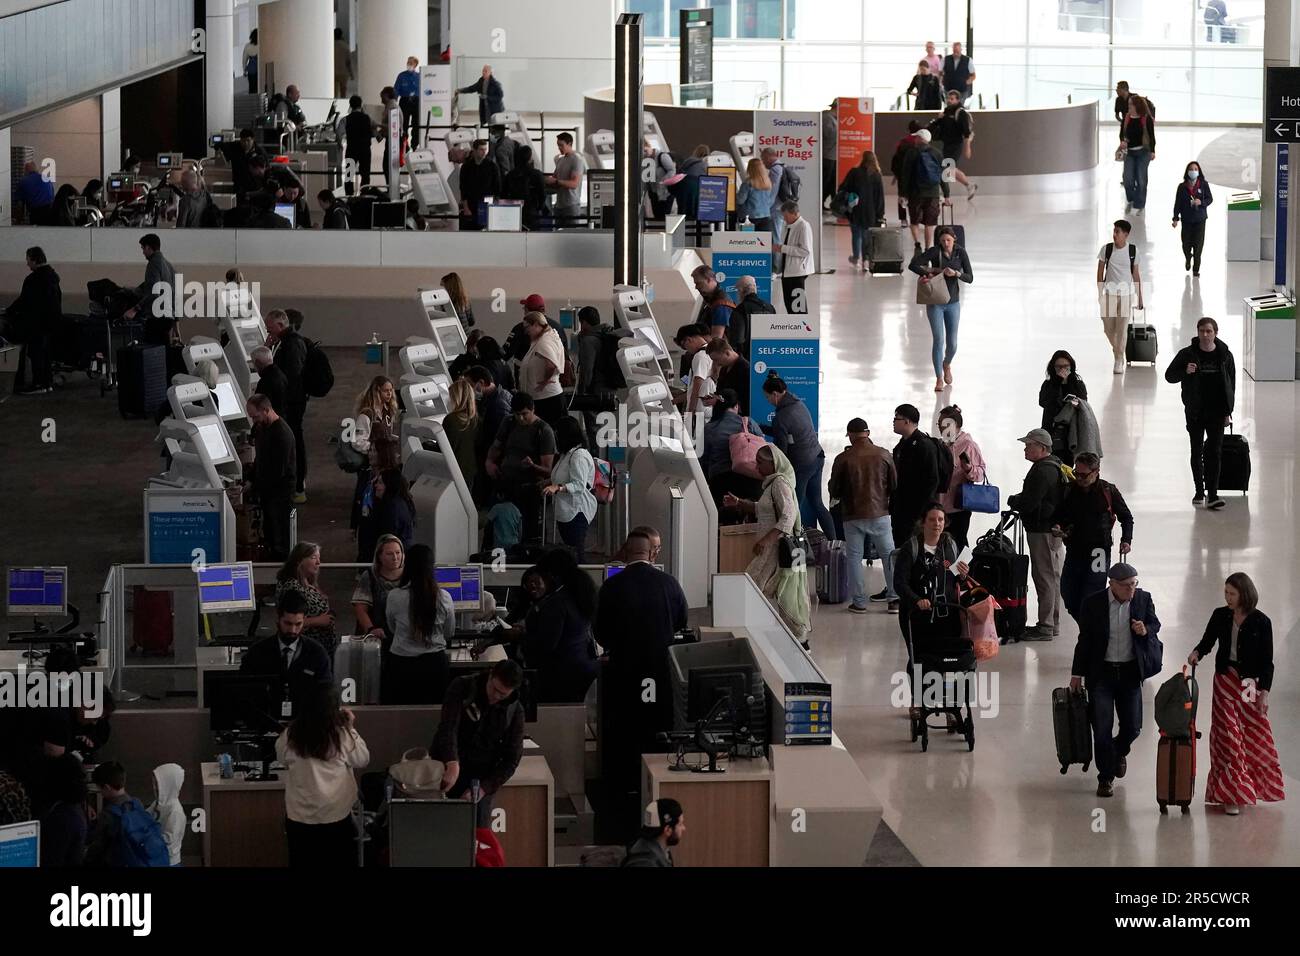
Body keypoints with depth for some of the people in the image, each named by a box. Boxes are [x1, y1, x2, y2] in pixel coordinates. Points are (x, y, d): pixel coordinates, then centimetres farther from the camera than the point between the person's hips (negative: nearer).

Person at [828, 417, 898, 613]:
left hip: (852, 516, -1)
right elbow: (895, 485, 5)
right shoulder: (884, 455, -3)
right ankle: (894, 598, 7)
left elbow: (833, 490, -2)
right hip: (879, 513, 1)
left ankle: (859, 601, 5)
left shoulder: (843, 459, -9)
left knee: (855, 557, 8)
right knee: (889, 556, 10)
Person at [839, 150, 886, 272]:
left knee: (856, 234, 17)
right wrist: (880, 214, 2)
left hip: (855, 211, -1)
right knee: (867, 235, 7)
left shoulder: (854, 173, -8)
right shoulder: (877, 176, -4)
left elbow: (843, 189, -6)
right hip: (870, 212, 1)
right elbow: (880, 196, -2)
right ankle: (865, 260, -3)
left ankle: (856, 258, 31)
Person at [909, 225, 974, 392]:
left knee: (952, 344, 5)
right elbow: (913, 265, -16)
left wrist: (956, 273, -25)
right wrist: (927, 274, -27)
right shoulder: (934, 251, -11)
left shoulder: (961, 253, -4)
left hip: (953, 302, 2)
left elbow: (970, 278, -7)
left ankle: (947, 364, 39)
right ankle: (939, 379, 2)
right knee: (938, 340, -9)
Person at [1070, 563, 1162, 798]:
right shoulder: (1093, 603, -9)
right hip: (1101, 673, -2)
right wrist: (1077, 673, 2)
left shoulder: (1143, 599, -3)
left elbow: (1155, 624, 10)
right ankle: (1106, 778, 11)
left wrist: (1146, 630, -15)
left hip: (1130, 672, 2)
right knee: (1102, 728, -3)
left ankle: (1119, 752, 41)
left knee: (1132, 726, 7)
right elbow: (1084, 640, -1)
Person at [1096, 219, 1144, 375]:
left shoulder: (1133, 250, -4)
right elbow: (1100, 271, 2)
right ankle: (1117, 351, 32)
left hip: (1126, 293, -1)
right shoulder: (1106, 249, -5)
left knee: (1122, 328, -4)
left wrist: (1140, 296, 5)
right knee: (1108, 328, 6)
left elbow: (1136, 274, 3)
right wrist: (1100, 292, -1)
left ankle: (1119, 361, 3)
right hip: (1109, 292, 1)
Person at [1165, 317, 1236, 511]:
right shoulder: (1187, 354, -3)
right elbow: (1169, 375, 2)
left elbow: (1231, 384, 6)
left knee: (1215, 452, -7)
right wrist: (1185, 372, -20)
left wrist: (1228, 411, 3)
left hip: (1216, 411, -1)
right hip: (1195, 411, 1)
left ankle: (1212, 495, -10)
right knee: (1197, 451, 10)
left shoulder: (1224, 355, 0)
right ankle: (1199, 491, 23)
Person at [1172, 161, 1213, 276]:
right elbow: (1177, 203, 2)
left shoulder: (1204, 185, -2)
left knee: (1198, 244, -4)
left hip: (1200, 219, -1)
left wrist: (1201, 202, -18)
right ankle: (1188, 258, 39)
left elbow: (1210, 199, 2)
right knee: (1186, 244, 4)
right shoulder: (1182, 187, -1)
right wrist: (1175, 218, -2)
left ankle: (1196, 269, 5)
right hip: (1186, 219, 1)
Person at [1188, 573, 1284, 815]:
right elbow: (1208, 641, 13)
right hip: (1225, 681, 2)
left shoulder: (1261, 622, -8)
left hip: (1250, 684, -2)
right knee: (1228, 737, -2)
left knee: (1254, 736, 4)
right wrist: (1197, 652, -9)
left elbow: (1267, 661, -5)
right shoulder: (1220, 616, 0)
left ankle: (1246, 788, 20)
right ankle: (1231, 795, 1)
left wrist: (1264, 692, -11)